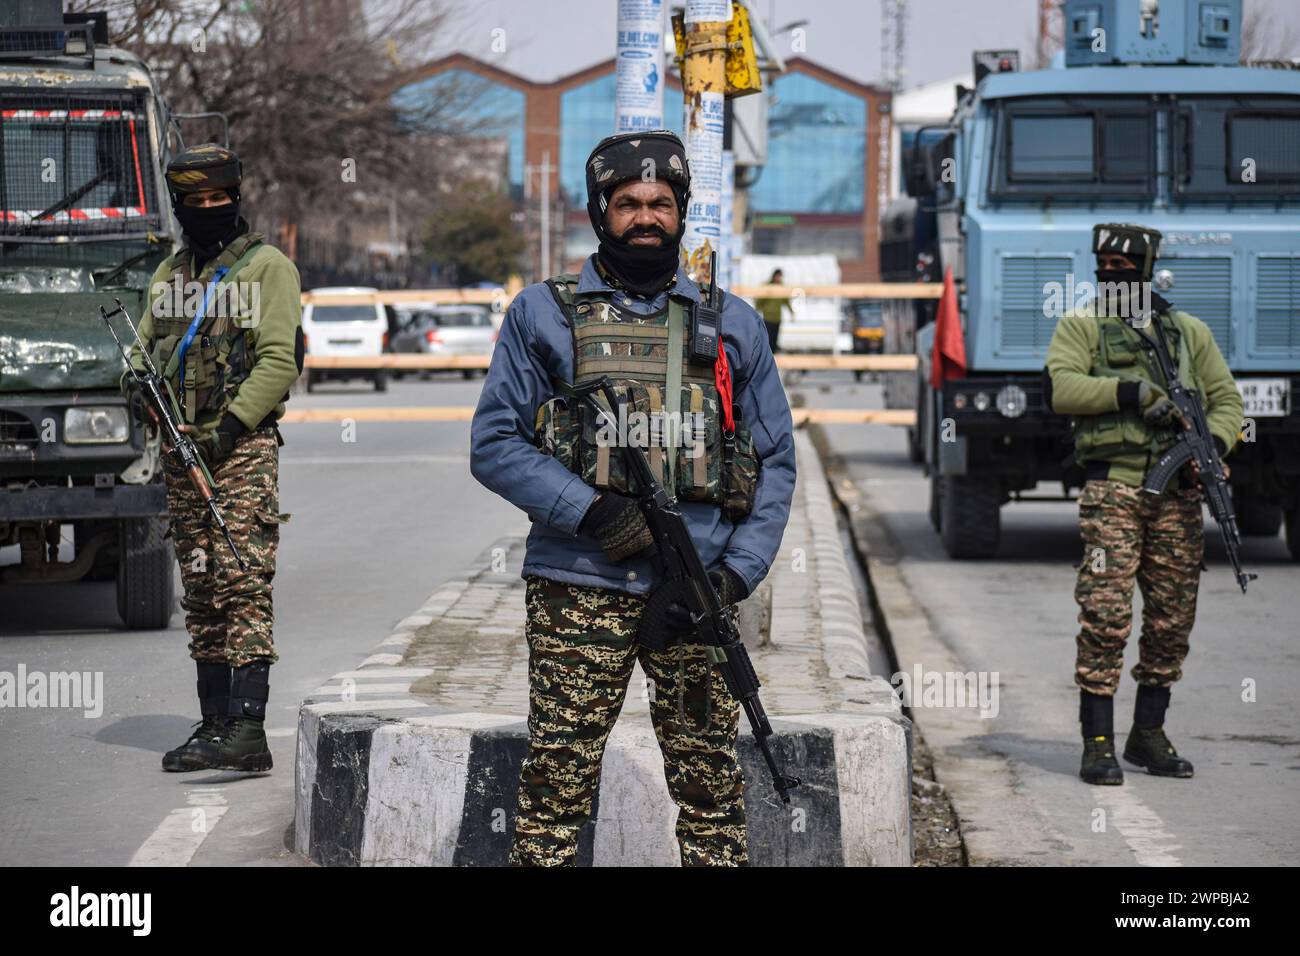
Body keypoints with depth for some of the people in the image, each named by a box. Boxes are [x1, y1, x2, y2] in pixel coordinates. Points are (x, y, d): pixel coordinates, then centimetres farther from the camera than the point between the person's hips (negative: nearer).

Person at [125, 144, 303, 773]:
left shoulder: (267, 267, -1)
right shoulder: (169, 276, 19)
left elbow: (280, 360, -8)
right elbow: (146, 349, 21)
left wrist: (232, 425, -17)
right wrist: (138, 383, -3)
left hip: (243, 447, -7)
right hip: (181, 450, 7)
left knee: (242, 585, -15)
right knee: (200, 594, 8)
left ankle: (248, 730, -21)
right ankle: (214, 725, 13)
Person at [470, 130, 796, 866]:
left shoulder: (733, 324, 14)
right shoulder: (544, 314, 8)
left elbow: (776, 462, 13)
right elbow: (495, 444, 2)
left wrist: (737, 572, -2)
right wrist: (592, 512, -12)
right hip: (579, 590, -2)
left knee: (713, 785, 4)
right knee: (557, 785, -3)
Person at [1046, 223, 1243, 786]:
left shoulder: (1190, 332, 17)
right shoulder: (1080, 328, 7)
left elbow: (1226, 399, 15)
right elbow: (1061, 388, -9)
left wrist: (1215, 443, -5)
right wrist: (1131, 390, -18)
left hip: (1178, 492, 4)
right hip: (1113, 488, -4)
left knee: (1172, 620, 7)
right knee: (1106, 614, -11)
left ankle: (1148, 734, 20)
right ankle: (1098, 743, -6)